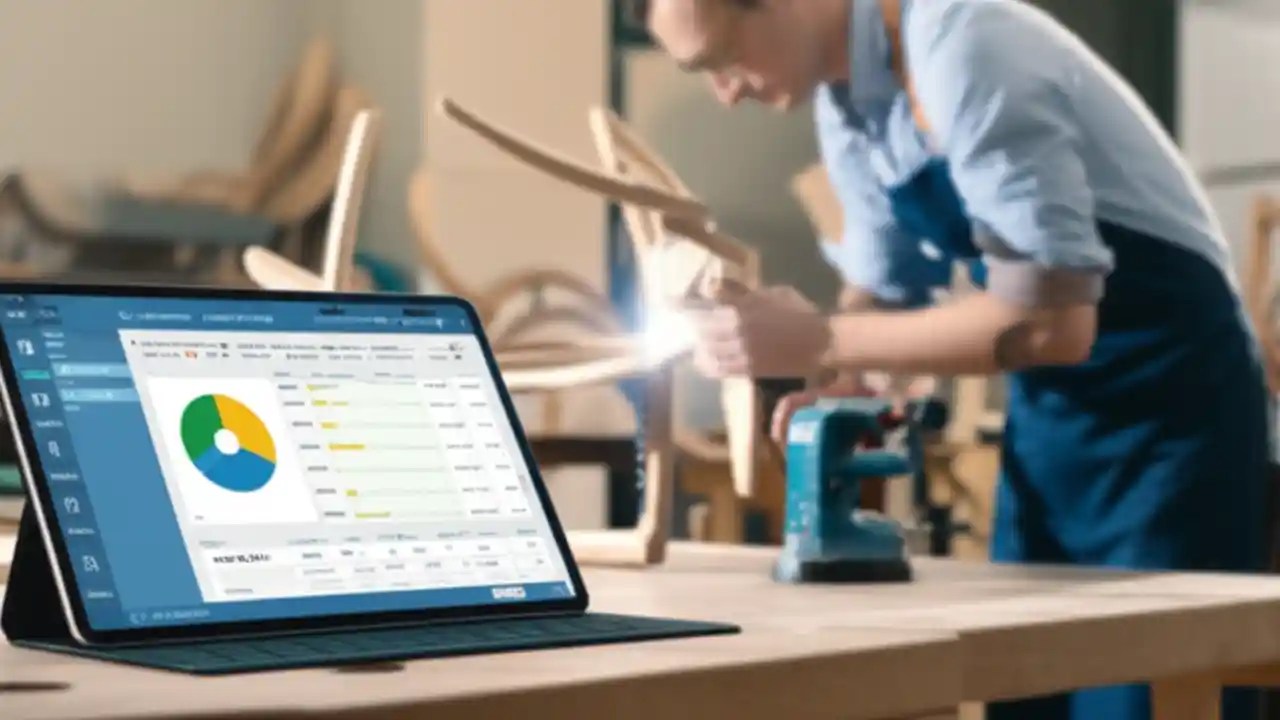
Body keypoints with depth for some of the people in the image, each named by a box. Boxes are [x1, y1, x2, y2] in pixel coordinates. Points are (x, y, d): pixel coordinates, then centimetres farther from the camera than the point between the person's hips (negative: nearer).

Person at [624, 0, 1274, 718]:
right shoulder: (844, 104, 3)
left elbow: (1048, 323, -29)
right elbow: (885, 287, 16)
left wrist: (821, 342, -25)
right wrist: (840, 389, -4)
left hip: (1168, 405, -8)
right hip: (1048, 414, 8)